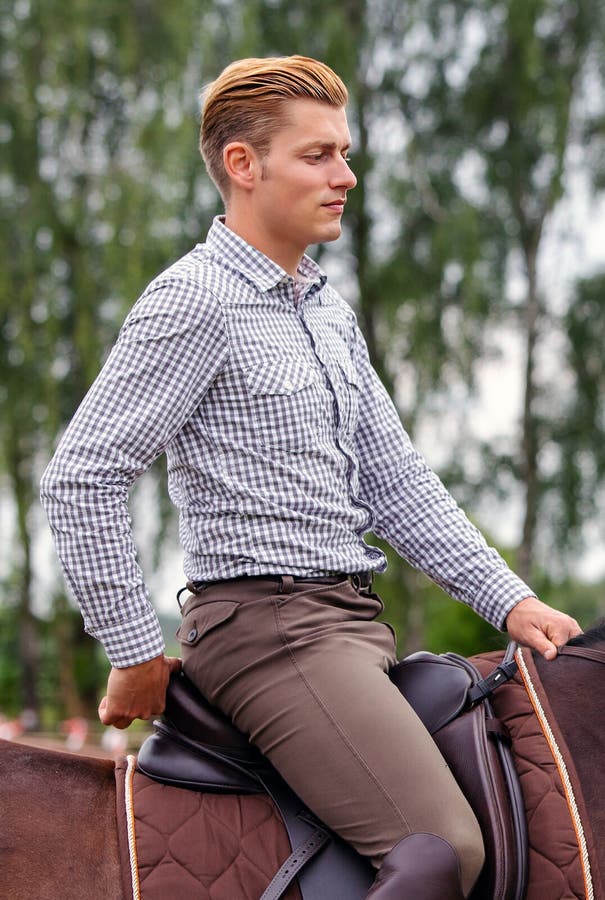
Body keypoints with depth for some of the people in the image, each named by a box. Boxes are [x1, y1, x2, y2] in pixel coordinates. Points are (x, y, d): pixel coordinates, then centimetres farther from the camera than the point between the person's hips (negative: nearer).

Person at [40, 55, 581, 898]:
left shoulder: (331, 312, 18)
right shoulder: (196, 300, -9)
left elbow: (395, 483, 20)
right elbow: (80, 479, -13)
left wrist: (508, 601, 11)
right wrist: (138, 654, -12)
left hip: (355, 622, 9)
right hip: (266, 622, -9)